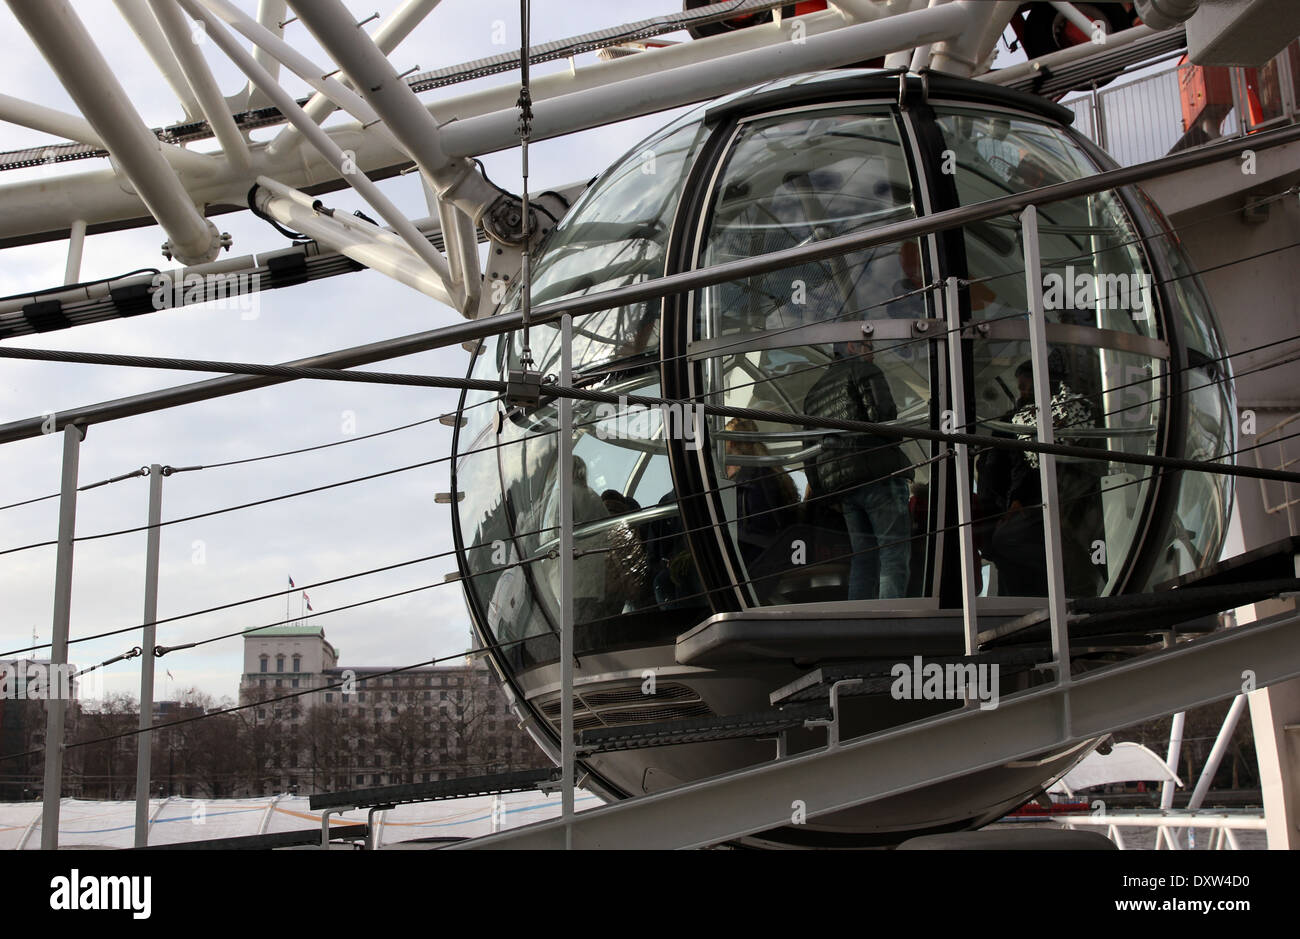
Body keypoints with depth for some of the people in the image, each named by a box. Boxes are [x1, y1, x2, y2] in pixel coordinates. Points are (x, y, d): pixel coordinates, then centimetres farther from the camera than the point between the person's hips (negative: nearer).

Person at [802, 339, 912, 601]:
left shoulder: (814, 391, 27)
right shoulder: (864, 370, 4)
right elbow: (883, 413, -12)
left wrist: (819, 491, 21)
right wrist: (894, 438, 7)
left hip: (839, 483, 7)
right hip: (878, 471, -7)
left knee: (863, 557, 9)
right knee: (895, 552, -11)